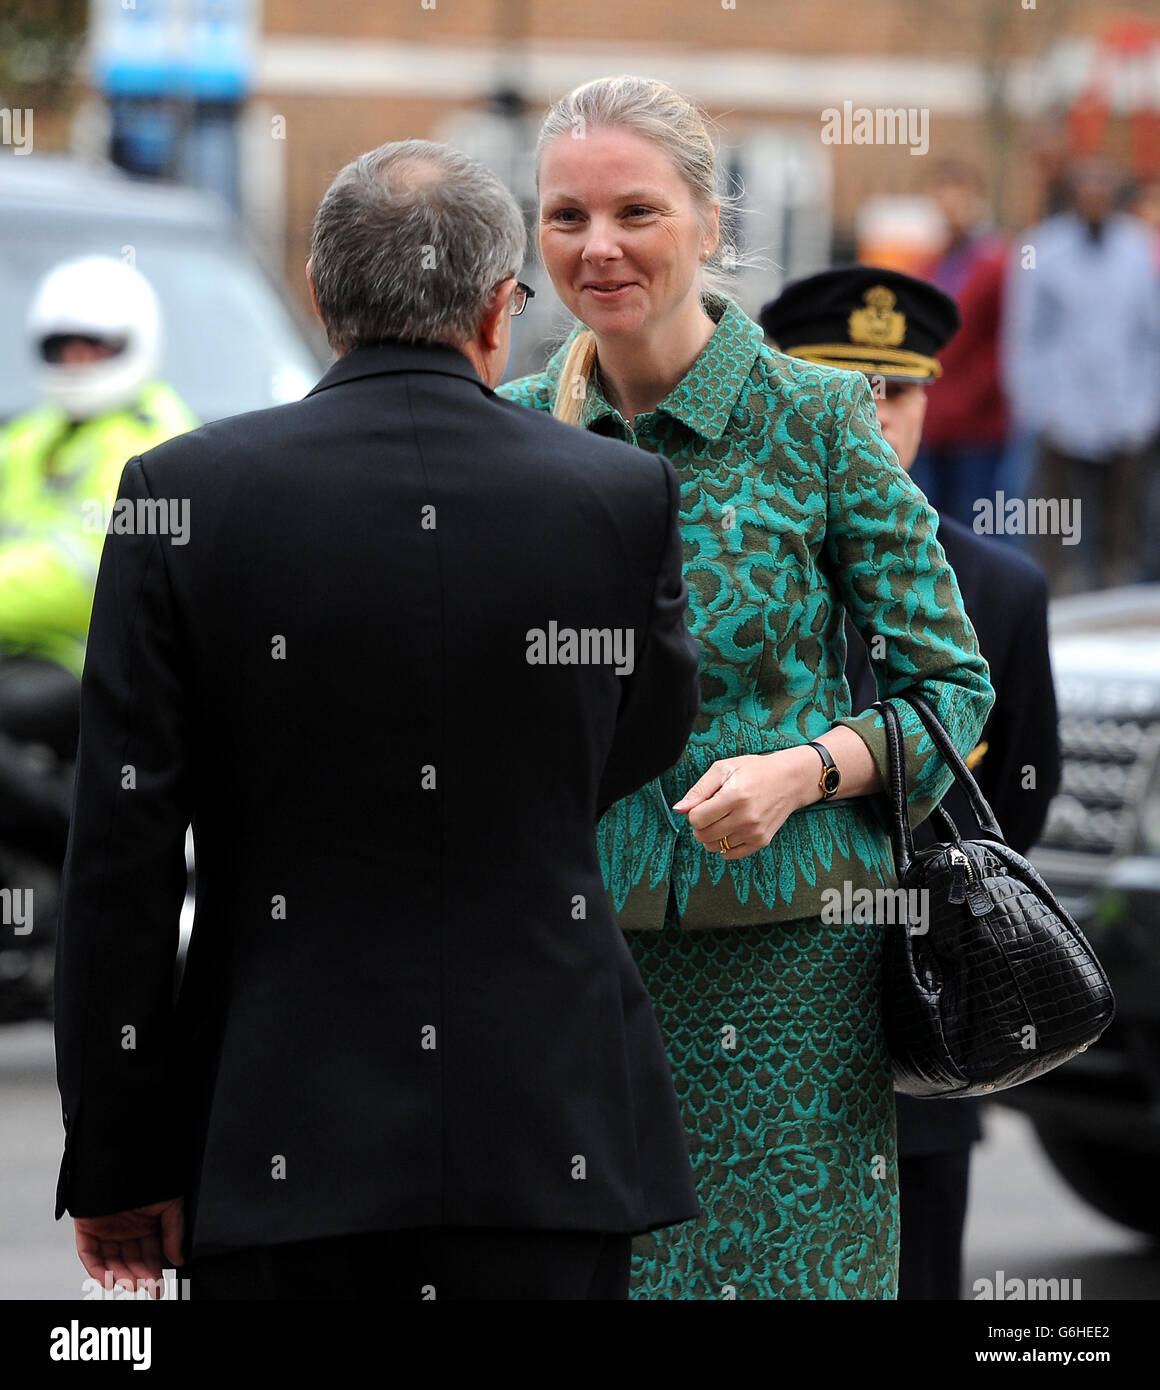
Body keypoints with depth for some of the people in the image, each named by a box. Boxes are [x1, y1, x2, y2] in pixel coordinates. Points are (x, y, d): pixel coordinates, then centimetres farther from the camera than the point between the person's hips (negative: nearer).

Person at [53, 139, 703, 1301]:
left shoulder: (187, 495, -4)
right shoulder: (621, 496, -2)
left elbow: (124, 850, -4)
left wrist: (117, 1160, 2)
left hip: (274, 1146, 0)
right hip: (547, 1137, 0)